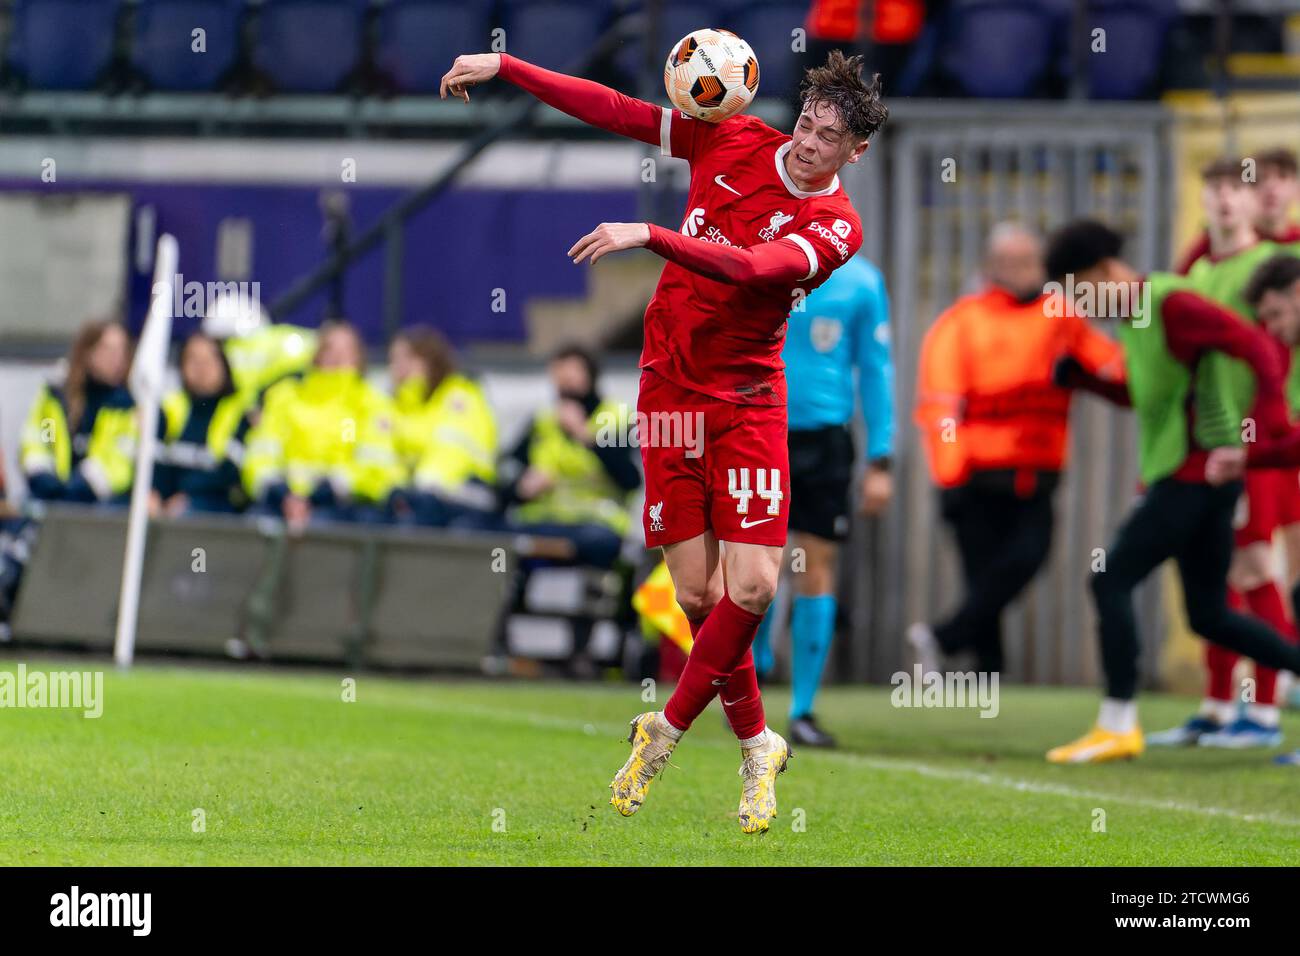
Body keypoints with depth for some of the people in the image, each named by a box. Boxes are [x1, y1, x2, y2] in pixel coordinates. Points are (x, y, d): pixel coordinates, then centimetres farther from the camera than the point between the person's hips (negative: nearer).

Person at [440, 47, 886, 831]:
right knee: (697, 592, -3)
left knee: (752, 586, -14)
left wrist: (648, 236, -38)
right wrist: (503, 67, 5)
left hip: (747, 400, -2)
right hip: (668, 389, 2)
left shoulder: (836, 227, -10)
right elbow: (617, 112, 7)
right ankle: (758, 748, 15)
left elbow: (749, 268, -27)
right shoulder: (733, 139, 2)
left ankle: (667, 732, 8)